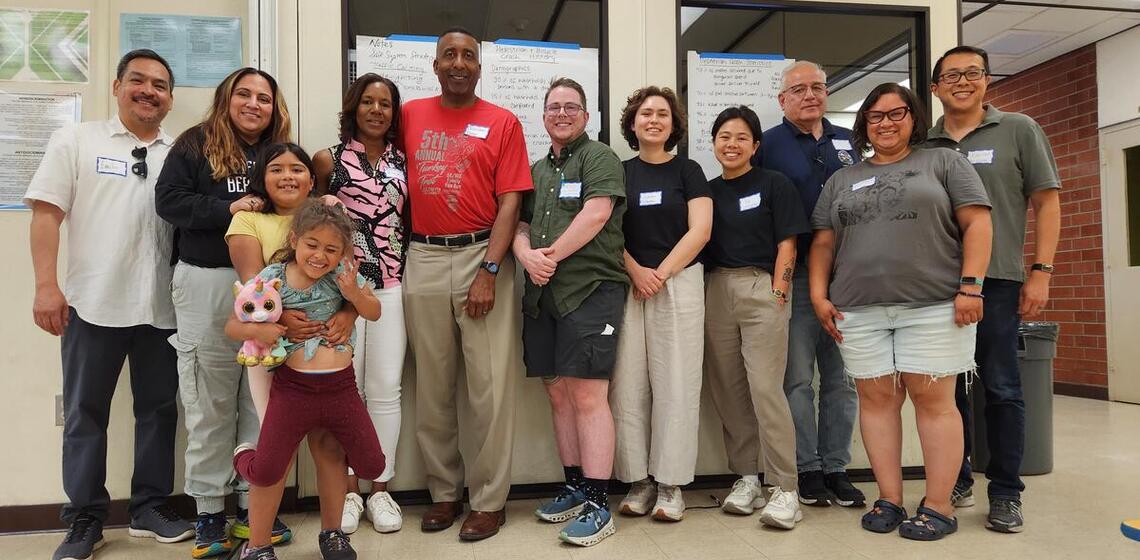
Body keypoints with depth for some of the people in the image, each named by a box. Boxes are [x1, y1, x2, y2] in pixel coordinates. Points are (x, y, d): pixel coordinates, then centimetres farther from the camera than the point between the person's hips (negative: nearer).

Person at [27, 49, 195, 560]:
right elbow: (46, 212, -3)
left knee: (159, 409, 9)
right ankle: (85, 519, 19)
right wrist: (46, 285, -12)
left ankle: (150, 507, 24)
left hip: (161, 306, 3)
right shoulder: (76, 140, 3)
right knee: (85, 412, 6)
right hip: (92, 303, -2)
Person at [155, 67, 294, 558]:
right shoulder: (196, 144, 4)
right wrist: (227, 210, -15)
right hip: (207, 283, -3)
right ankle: (209, 511, 15)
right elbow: (168, 199, -4)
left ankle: (254, 503, 18)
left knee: (261, 400, 6)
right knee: (211, 403, 3)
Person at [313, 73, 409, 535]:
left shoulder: (402, 161, 10)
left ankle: (380, 489, 16)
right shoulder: (330, 160, 2)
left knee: (386, 389, 4)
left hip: (391, 285, 2)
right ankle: (347, 489, 17)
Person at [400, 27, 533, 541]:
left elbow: (510, 202, -4)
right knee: (432, 386, 9)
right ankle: (444, 491, 23)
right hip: (424, 259, 3)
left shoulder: (503, 123, 2)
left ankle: (489, 500, 10)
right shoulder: (410, 116, 11)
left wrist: (488, 271, -13)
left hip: (483, 257, -3)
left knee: (490, 386, -1)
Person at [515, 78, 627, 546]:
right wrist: (528, 256, -6)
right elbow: (520, 227, 16)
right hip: (542, 295, 7)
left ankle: (597, 505, -3)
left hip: (590, 290, -6)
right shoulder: (536, 170, 22)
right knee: (558, 394, 9)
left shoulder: (599, 158, 3)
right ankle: (574, 487, 21)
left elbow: (596, 214, -12)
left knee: (587, 396, -10)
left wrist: (553, 253, -9)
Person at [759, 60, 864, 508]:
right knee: (798, 378, 1)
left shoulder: (847, 142, 15)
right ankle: (806, 469, 11)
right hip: (795, 276, -4)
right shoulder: (768, 144, 2)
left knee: (841, 377, 7)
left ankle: (835, 468, 17)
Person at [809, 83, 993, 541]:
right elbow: (822, 242, 14)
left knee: (933, 400, -2)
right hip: (858, 309, 3)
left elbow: (977, 223, 0)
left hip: (933, 305, -3)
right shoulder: (842, 180, 18)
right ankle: (889, 499, 12)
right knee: (876, 399, 3)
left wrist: (970, 286, -10)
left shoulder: (944, 162, 9)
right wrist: (819, 295, 3)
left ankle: (939, 506, 6)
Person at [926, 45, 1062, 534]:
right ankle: (955, 481, 22)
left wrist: (1040, 271, -6)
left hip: (996, 280, -3)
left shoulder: (1018, 130, 5)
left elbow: (1046, 202, 2)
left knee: (1001, 388, 1)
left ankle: (1006, 493, 13)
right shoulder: (923, 146, 12)